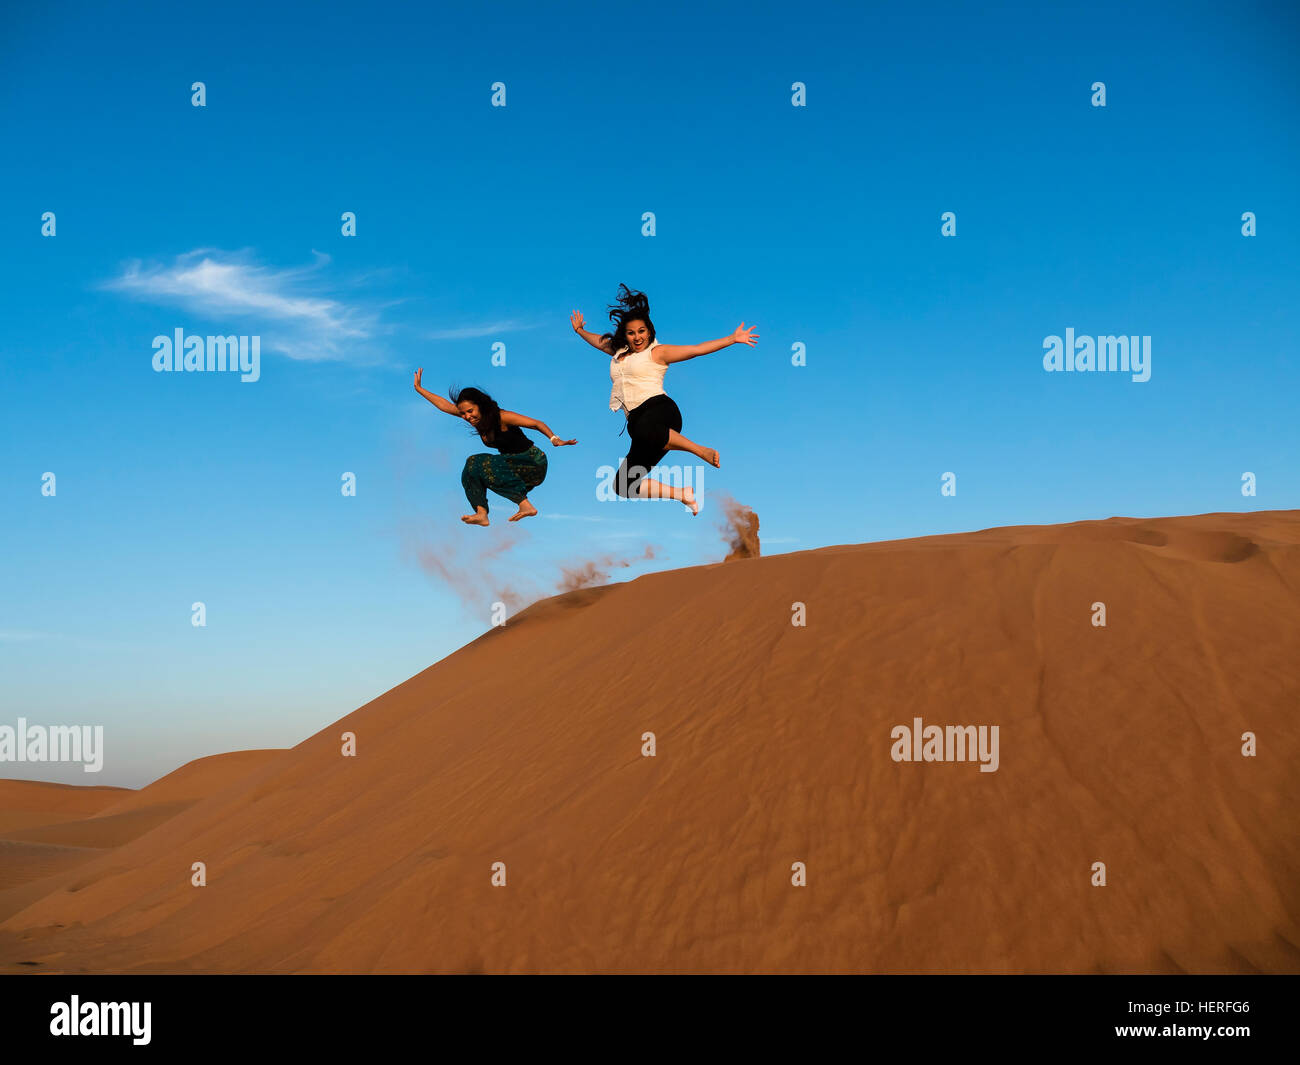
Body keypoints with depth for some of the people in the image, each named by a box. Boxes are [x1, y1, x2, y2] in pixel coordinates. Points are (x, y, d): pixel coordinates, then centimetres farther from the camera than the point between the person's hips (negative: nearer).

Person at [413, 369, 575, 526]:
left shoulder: (502, 417, -19)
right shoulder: (477, 418, 1)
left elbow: (537, 424, -23)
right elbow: (445, 405, 8)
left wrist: (554, 439, -40)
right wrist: (419, 389, 7)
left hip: (534, 463, -8)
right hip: (513, 463, 8)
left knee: (484, 463, -28)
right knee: (471, 468, -4)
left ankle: (525, 505, -34)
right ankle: (482, 514, -16)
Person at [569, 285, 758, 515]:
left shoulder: (657, 352, 8)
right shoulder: (619, 352, 25)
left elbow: (697, 349, -1)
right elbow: (599, 341, 47)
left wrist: (732, 339, -9)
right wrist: (580, 331, 59)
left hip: (659, 407, -7)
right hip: (637, 419, 7)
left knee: (645, 431, -47)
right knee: (623, 485, -7)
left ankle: (702, 450, -31)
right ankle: (682, 494, 5)